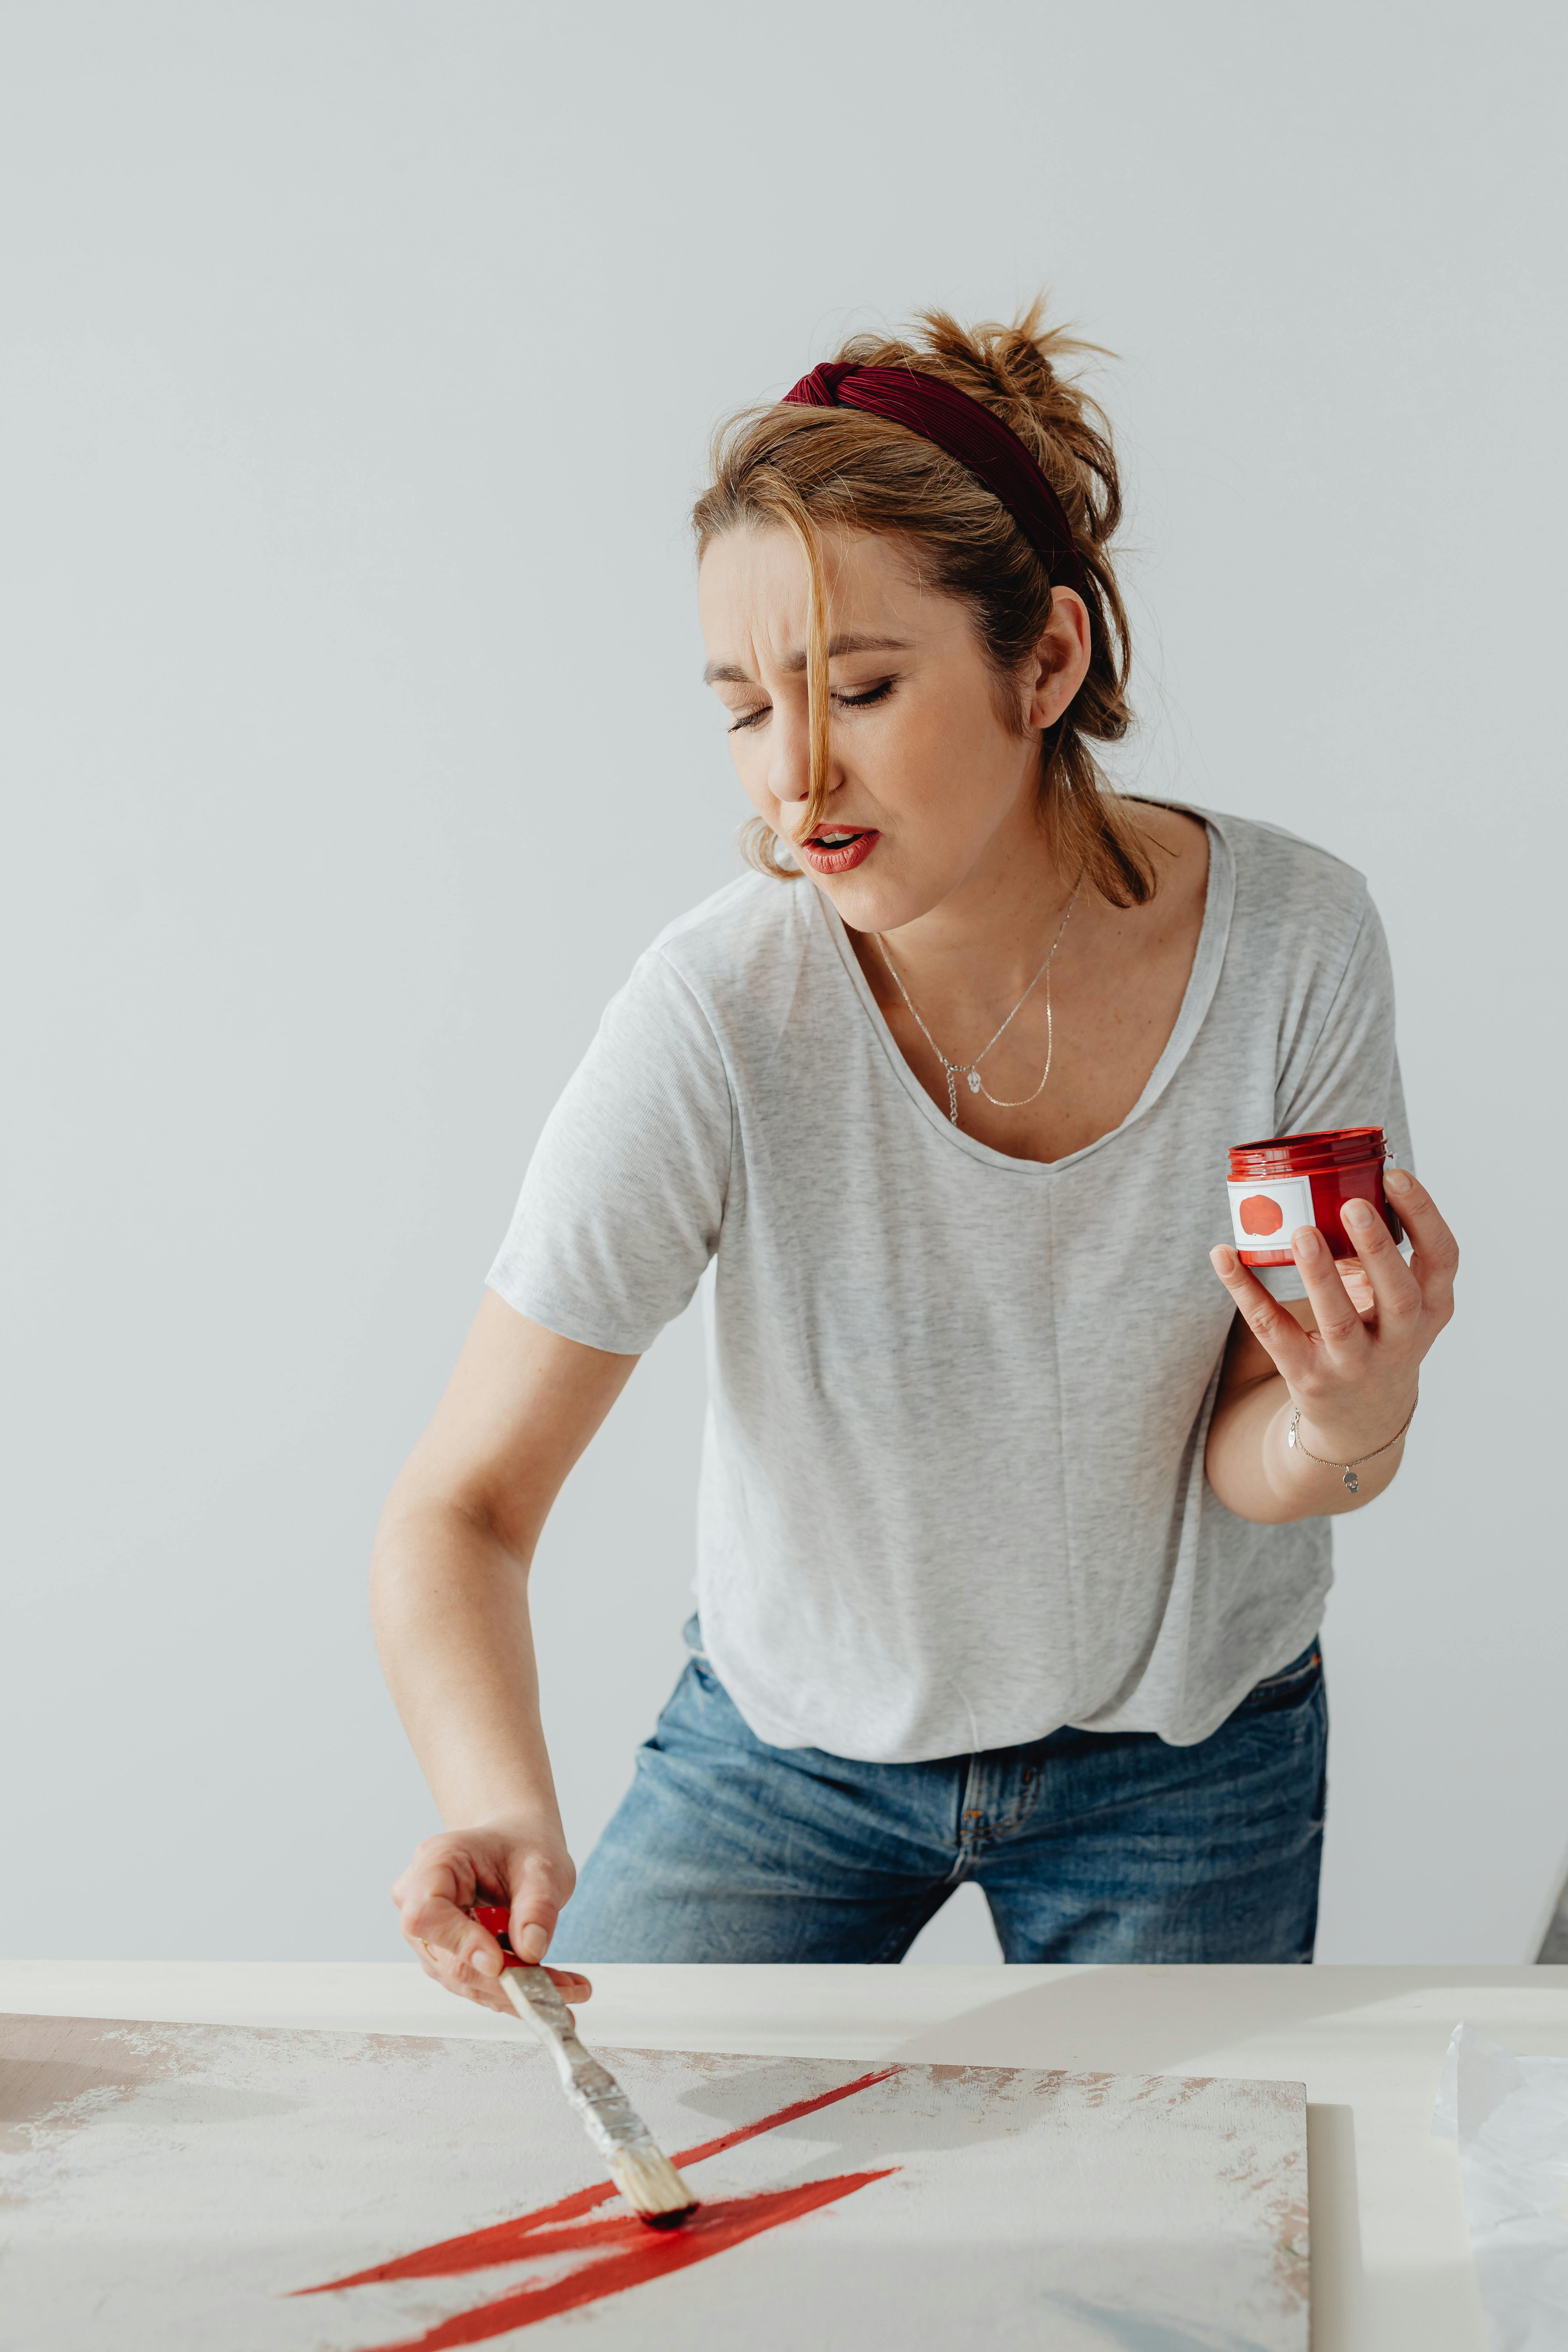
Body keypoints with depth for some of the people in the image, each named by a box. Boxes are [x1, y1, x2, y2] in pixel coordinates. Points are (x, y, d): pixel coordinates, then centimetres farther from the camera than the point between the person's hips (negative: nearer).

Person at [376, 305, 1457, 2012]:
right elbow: (461, 1504, -24)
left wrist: (1341, 1424, -35)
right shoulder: (721, 1017, -27)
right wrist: (505, 1812, -42)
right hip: (799, 1733, -1)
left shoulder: (1291, 941, -21)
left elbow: (1255, 1470, -12)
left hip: (1185, 1753, 1)